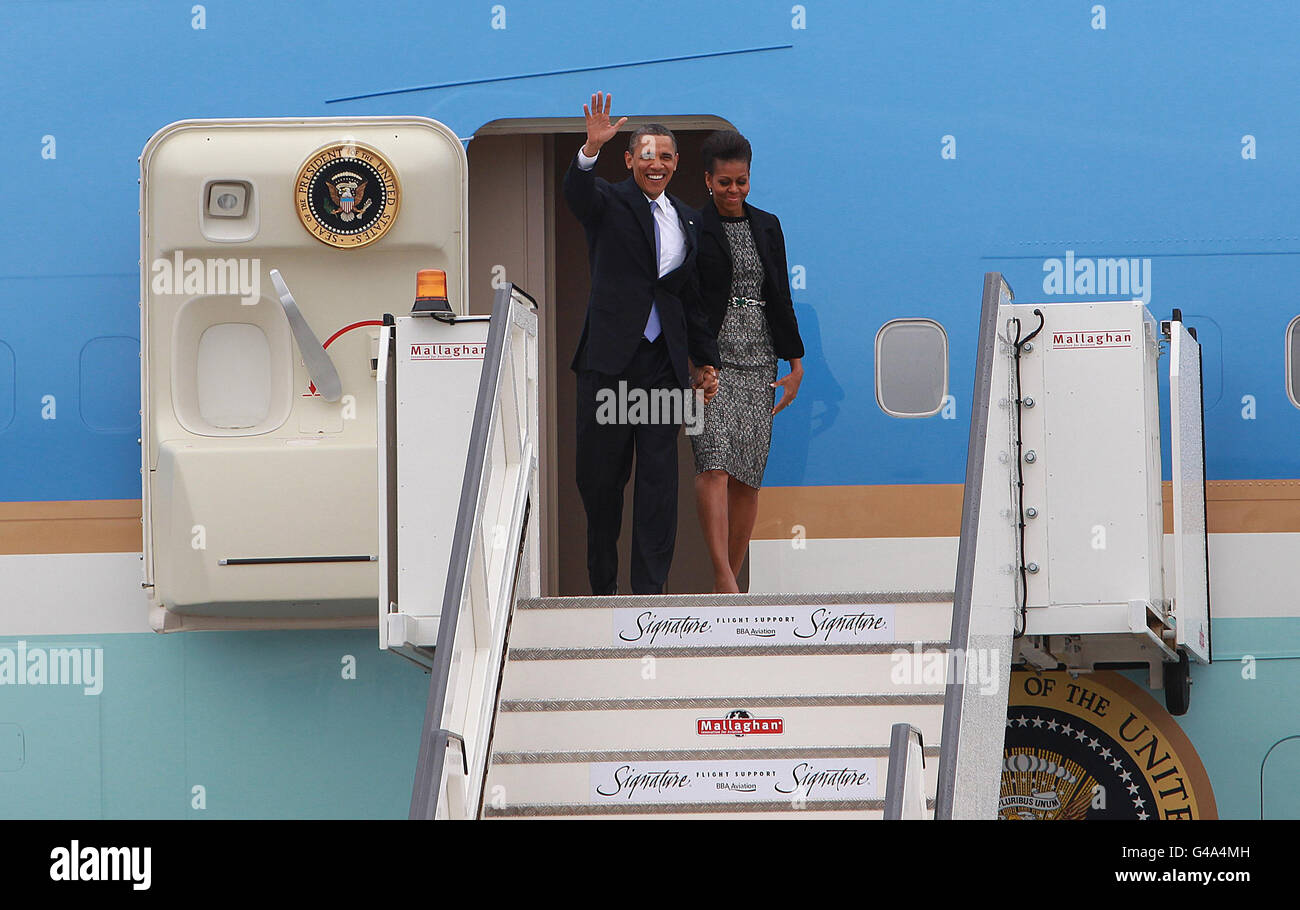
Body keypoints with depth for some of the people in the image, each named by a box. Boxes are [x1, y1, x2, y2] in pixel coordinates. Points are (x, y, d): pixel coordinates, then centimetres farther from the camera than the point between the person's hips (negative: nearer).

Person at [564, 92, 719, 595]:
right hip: (610, 356, -3)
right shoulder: (609, 203, 4)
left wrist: (704, 361, 19)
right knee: (600, 474, 2)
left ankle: (650, 587, 1)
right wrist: (591, 148, -39)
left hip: (663, 361, 3)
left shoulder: (687, 219, 17)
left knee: (659, 476, -1)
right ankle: (602, 586, 13)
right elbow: (576, 192, -20)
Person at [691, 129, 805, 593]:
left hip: (758, 360, 4)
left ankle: (732, 576, 8)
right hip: (711, 358, -4)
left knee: (748, 475, 2)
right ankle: (722, 574, -27)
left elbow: (781, 297, 15)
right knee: (714, 462, -19)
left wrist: (795, 363, 10)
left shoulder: (767, 226, 13)